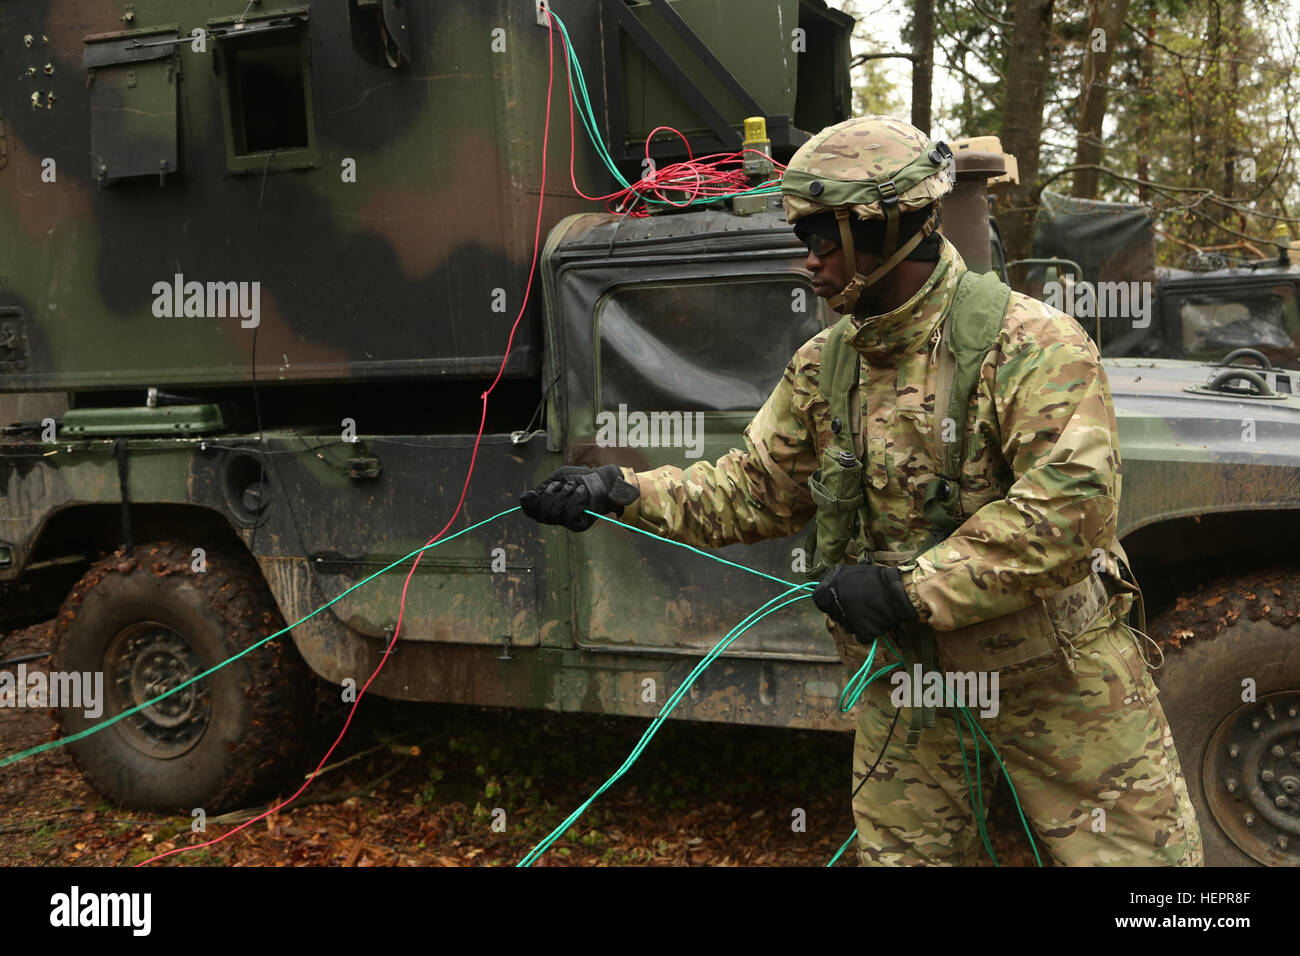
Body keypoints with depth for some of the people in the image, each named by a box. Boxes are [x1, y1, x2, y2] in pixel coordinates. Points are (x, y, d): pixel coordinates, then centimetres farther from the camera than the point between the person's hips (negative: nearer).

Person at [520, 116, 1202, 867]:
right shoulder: (823, 368, 3)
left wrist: (912, 588, -27)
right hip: (910, 692, 5)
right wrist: (624, 493, -8)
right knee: (900, 852, 15)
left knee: (1140, 851, 6)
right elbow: (755, 487, 6)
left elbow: (1073, 501, -28)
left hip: (1058, 689, -4)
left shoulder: (1027, 342, -18)